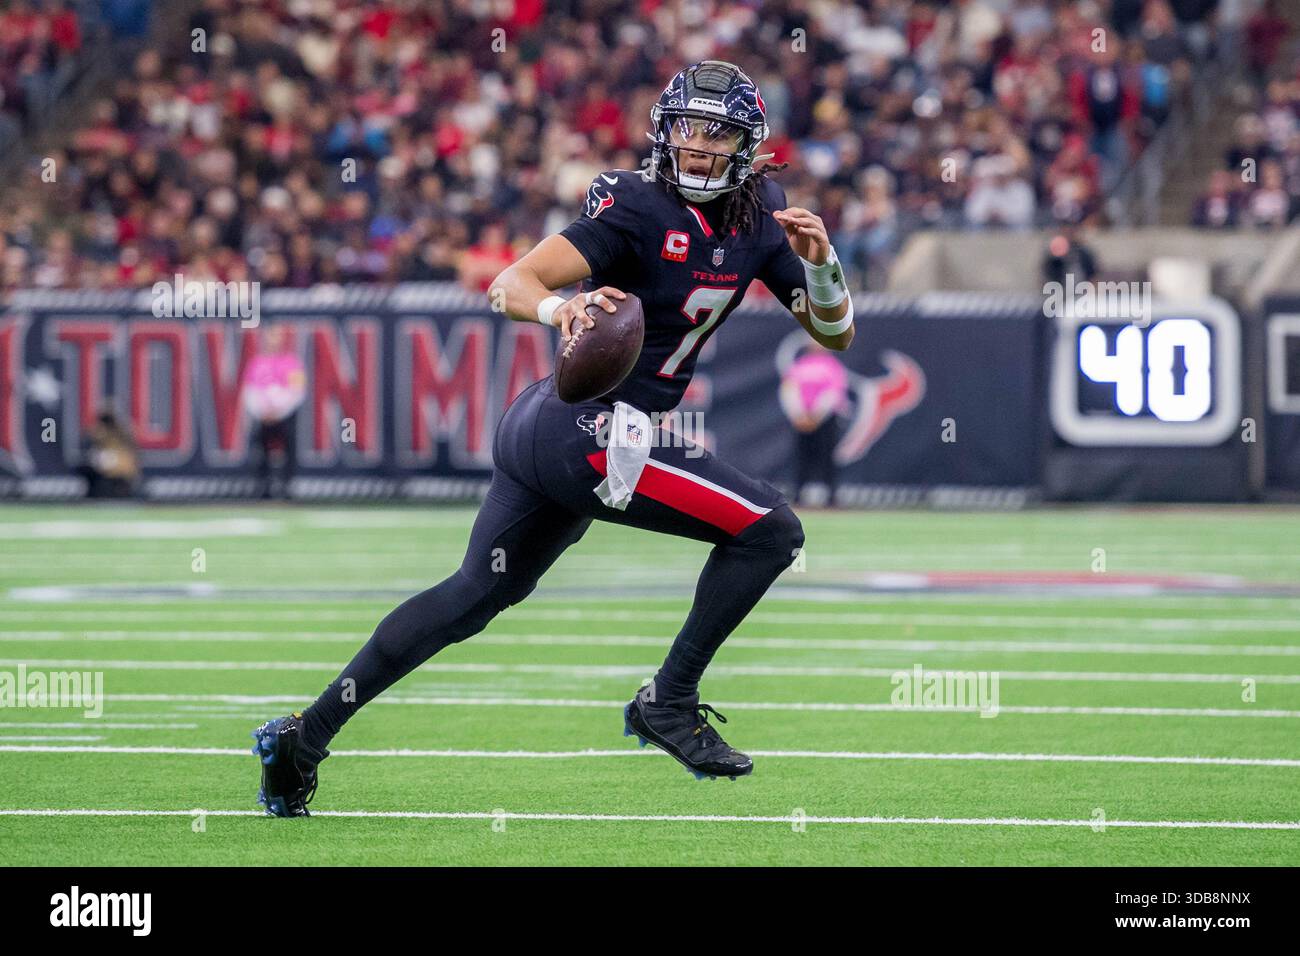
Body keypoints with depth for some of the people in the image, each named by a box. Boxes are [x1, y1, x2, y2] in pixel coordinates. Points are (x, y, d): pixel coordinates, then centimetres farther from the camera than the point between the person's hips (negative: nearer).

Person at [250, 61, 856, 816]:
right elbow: (513, 285, -18)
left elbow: (835, 334, 12)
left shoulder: (757, 222, 10)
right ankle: (669, 704, -2)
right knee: (771, 529, -9)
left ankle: (305, 736, 19)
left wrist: (820, 263, -7)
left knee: (475, 595, 16)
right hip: (586, 431, -9)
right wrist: (562, 309, -39)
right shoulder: (637, 206, -13)